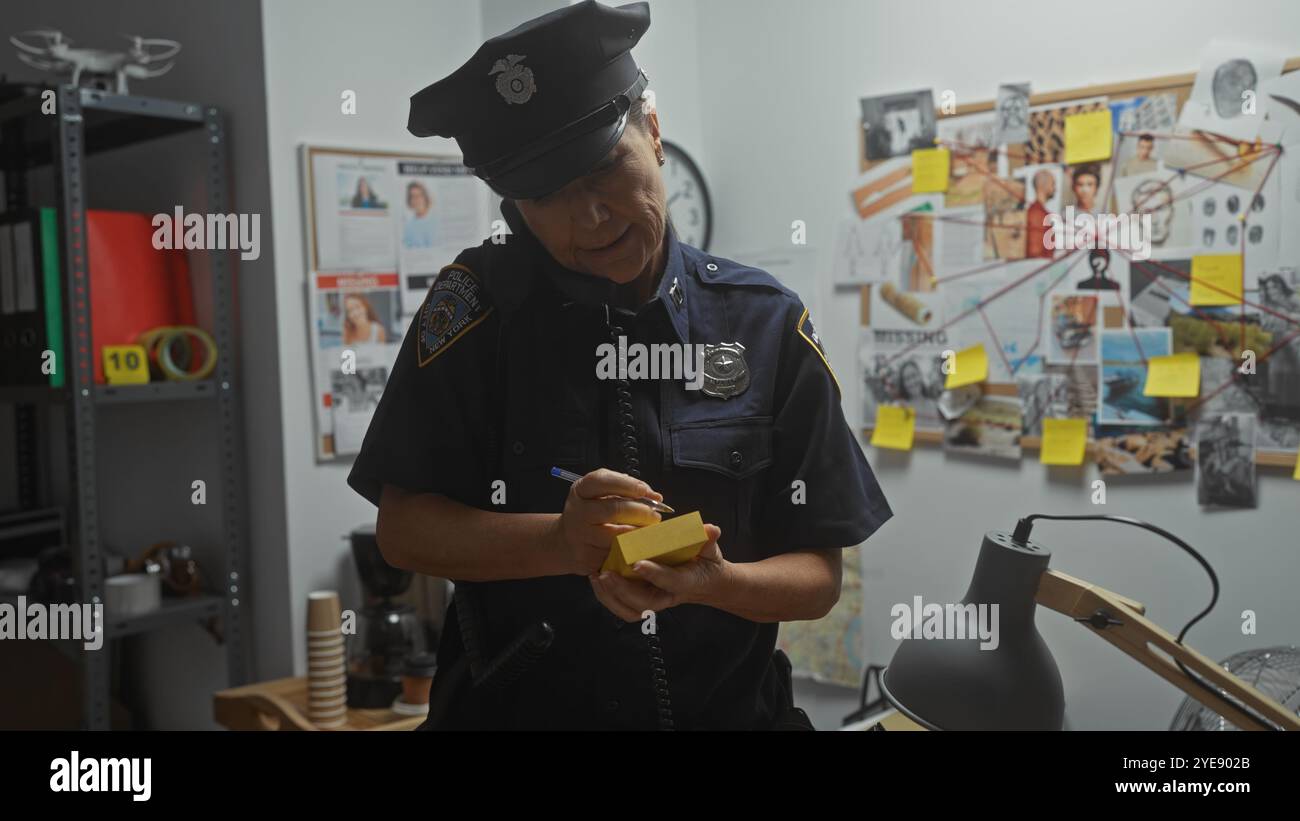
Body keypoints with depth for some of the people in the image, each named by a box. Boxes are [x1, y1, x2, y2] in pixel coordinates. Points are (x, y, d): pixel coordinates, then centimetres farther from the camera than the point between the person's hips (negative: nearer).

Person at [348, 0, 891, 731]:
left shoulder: (768, 323, -2)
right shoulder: (479, 303, -3)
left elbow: (818, 574, 0)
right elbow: (404, 528, -4)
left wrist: (711, 581, -19)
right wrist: (560, 542, -19)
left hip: (730, 710, 0)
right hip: (517, 707, 0)